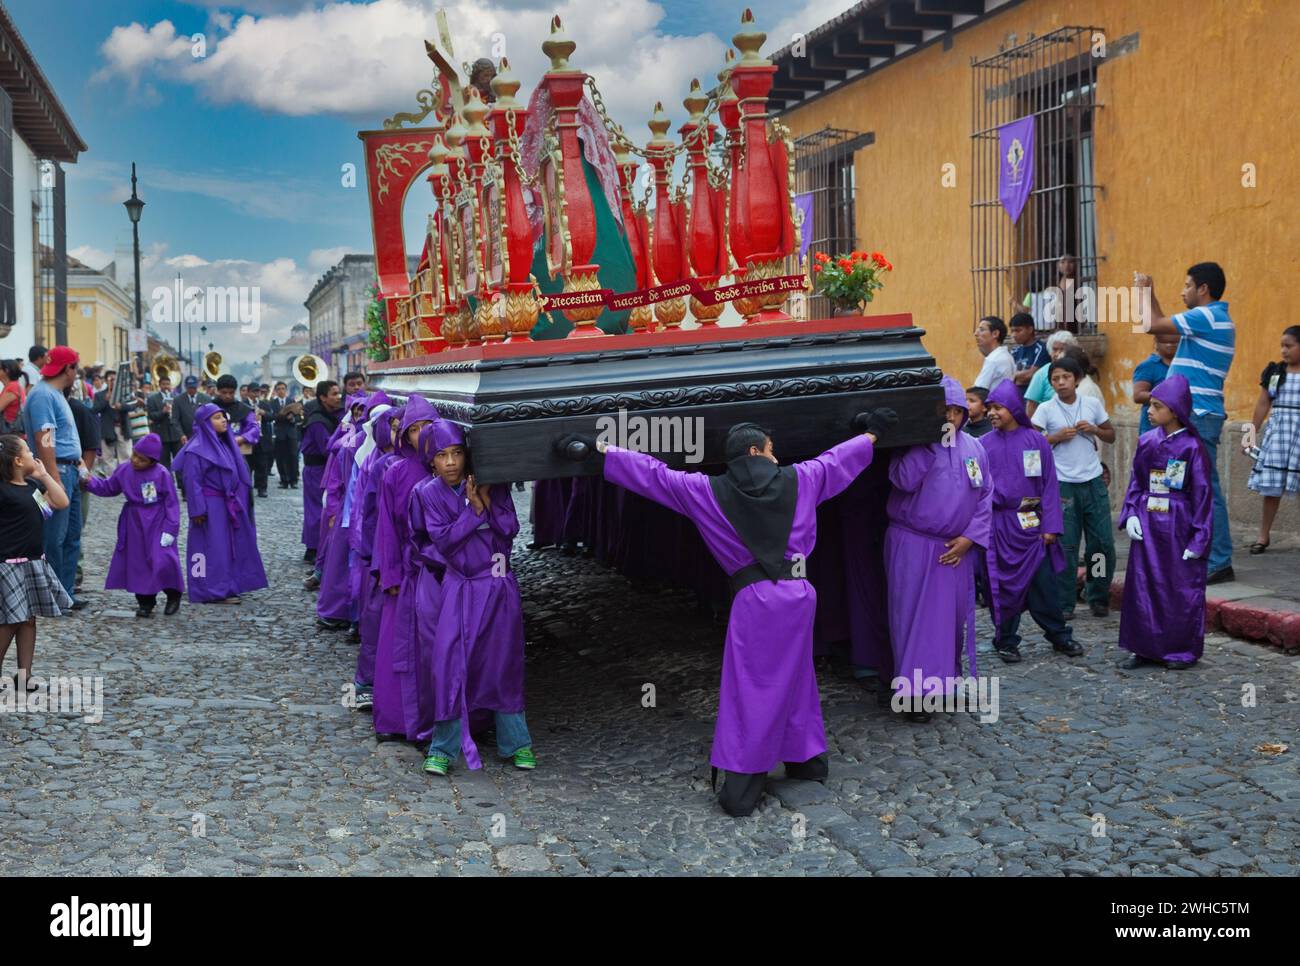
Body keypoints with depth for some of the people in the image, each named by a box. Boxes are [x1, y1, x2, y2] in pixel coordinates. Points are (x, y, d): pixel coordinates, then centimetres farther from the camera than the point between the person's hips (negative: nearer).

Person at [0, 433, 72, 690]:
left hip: (34, 562, 8)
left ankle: (24, 675, 17)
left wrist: (44, 474, 3)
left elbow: (62, 502, 5)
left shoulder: (33, 484, 9)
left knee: (29, 619, 11)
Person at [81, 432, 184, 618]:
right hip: (134, 524, 5)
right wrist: (90, 482, 1)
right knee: (137, 562, 5)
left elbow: (172, 502, -9)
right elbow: (108, 488, 17)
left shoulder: (161, 474, -13)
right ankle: (145, 601, 19)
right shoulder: (124, 470, 2)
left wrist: (170, 529, -12)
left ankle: (173, 595, 11)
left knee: (163, 560, -13)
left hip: (157, 523, -5)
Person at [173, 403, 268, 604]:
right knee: (213, 547, -3)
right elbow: (192, 482, -15)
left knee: (229, 545, 12)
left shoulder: (224, 444, 11)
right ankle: (216, 591, 2)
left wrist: (239, 501, 14)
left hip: (228, 505, 8)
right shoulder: (196, 450, -13)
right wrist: (198, 510, -18)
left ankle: (228, 587, 21)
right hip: (210, 506, -8)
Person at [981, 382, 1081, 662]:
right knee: (1005, 584, 6)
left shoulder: (1036, 441, 0)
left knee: (1043, 582, 4)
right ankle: (1006, 641, 18)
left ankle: (1059, 635, 19)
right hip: (1000, 526, 0)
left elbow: (1049, 484, 1)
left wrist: (1051, 526, -4)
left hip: (1032, 524, 0)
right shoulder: (985, 445, 0)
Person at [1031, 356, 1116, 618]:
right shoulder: (1045, 409, -2)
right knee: (1065, 545, 1)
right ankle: (1064, 603, 9)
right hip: (1063, 484, -2)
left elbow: (1111, 436, 14)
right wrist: (1058, 437, -14)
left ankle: (1098, 597, 22)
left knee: (1103, 542, 5)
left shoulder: (1092, 404, 4)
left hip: (1093, 481, 2)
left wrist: (1094, 430, -5)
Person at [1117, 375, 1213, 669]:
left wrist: (1198, 538, -10)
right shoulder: (1147, 441, 4)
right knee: (1142, 586, 7)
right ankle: (1145, 648, 17)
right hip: (1147, 525, 5)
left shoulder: (1192, 447, -10)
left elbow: (1202, 493, -8)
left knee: (1182, 589, 4)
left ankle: (1183, 651, 17)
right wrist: (1131, 515, -3)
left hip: (1179, 527, -5)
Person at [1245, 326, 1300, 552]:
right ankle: (1264, 535, 11)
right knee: (1271, 485, 3)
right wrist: (1251, 434, 8)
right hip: (1277, 432, 2)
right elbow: (1263, 405, 10)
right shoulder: (1274, 372, 7)